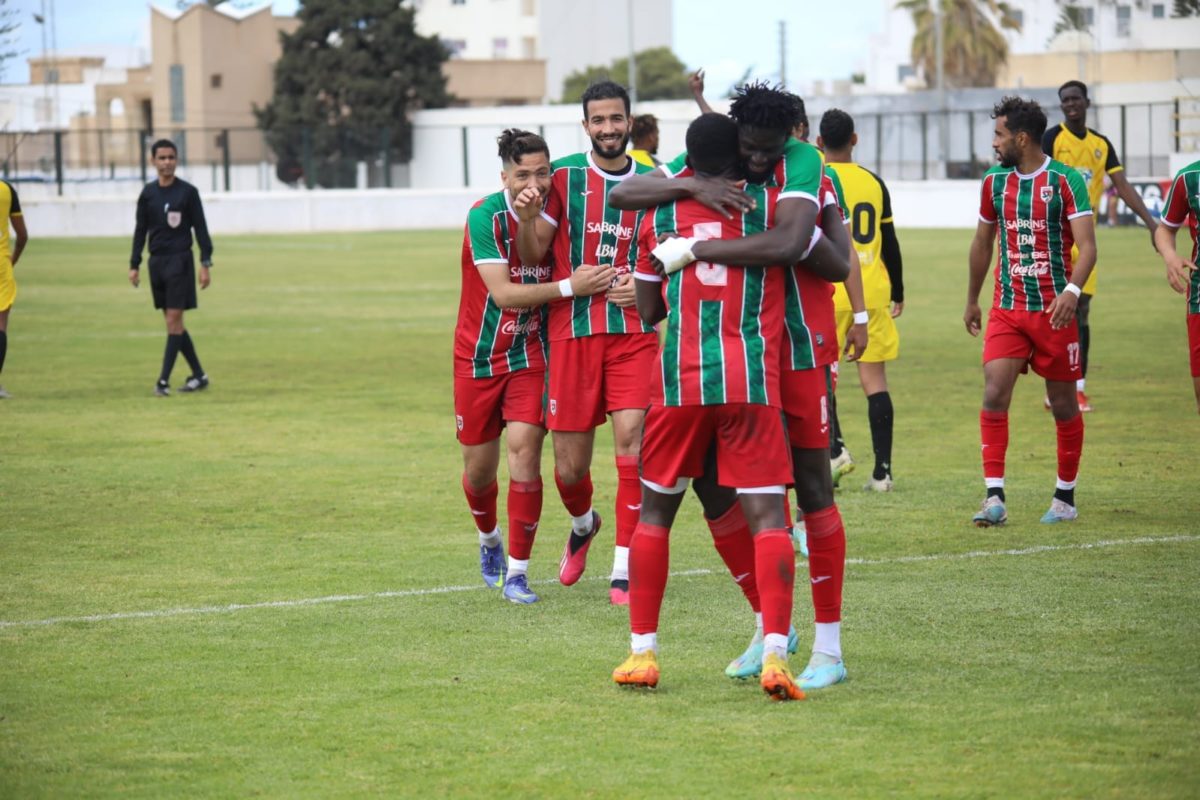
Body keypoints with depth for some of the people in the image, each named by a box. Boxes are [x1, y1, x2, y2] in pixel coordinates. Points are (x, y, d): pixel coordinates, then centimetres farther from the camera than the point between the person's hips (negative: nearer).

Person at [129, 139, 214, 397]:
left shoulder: (187, 192, -2)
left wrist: (206, 264, -7)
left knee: (174, 320, -9)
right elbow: (141, 230, 13)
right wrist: (134, 265, 8)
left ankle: (164, 380, -11)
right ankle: (199, 376, 16)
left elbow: (201, 229, -1)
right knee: (172, 321, 7)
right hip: (157, 261, 5)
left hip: (180, 260, -5)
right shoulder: (148, 193, 8)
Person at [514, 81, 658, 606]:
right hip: (572, 331, 0)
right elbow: (534, 256, 3)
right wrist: (527, 219, -17)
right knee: (569, 468, 3)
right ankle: (583, 524, 39)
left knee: (631, 438, -17)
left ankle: (623, 571, -9)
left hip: (634, 330, 0)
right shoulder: (564, 176, 1)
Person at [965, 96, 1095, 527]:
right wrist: (971, 300, 25)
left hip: (1054, 309, -3)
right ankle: (994, 497, -12)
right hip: (1007, 309, 4)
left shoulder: (1065, 181, -9)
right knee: (994, 394, -12)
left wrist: (1072, 290, -33)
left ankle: (1065, 497, 19)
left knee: (1063, 403, 6)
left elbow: (1086, 244, -17)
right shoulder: (995, 181, 7)